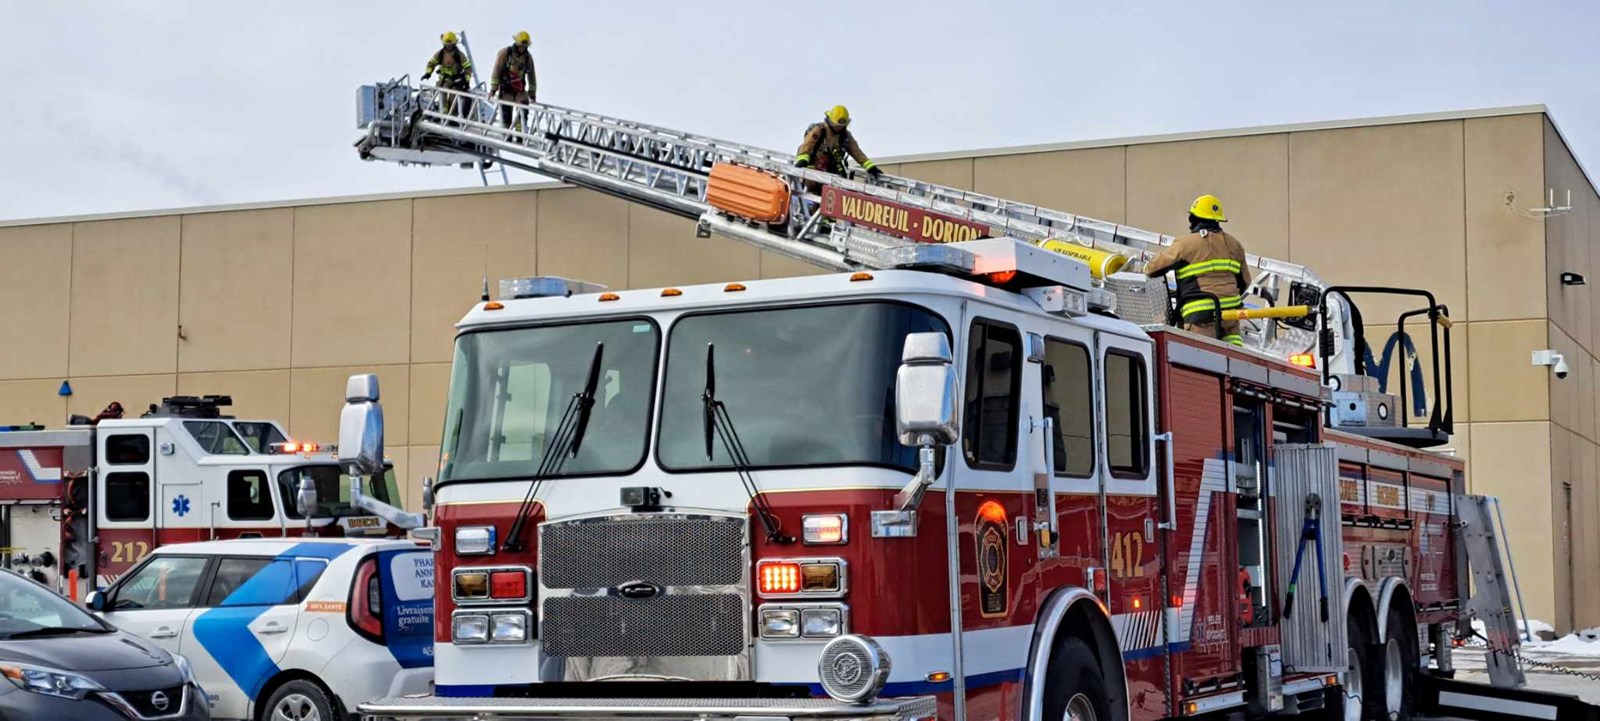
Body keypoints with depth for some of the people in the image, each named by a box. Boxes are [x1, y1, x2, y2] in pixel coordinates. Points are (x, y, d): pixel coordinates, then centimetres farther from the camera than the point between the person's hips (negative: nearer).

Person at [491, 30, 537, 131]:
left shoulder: (528, 57, 6)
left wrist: (532, 94, 12)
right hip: (505, 91, -3)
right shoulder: (504, 53, -6)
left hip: (520, 92, 3)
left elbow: (531, 77, 13)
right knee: (506, 119, -2)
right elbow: (496, 71, -6)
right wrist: (493, 89, -10)